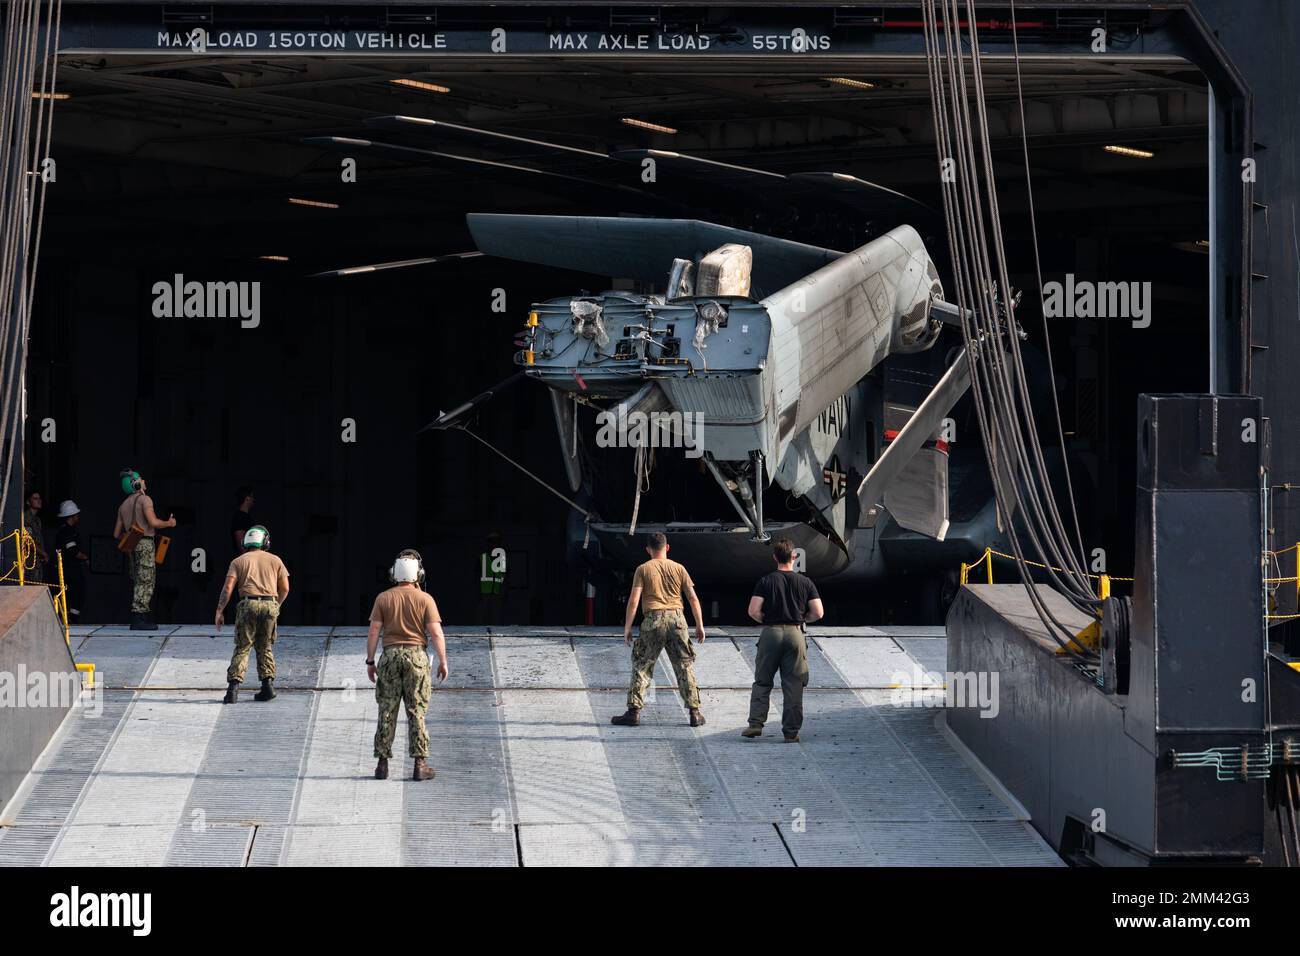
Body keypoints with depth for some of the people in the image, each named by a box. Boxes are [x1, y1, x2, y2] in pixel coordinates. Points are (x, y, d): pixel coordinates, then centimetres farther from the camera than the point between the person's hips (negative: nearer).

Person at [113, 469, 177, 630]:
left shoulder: (123, 506, 17)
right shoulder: (144, 499, -6)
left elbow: (117, 534, 17)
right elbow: (153, 522, -19)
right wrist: (169, 523, -1)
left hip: (131, 545, 8)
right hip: (145, 543, -8)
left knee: (137, 582, 11)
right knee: (145, 582, -7)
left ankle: (143, 618, 12)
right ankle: (138, 618, -13)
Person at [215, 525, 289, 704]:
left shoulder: (239, 561, 11)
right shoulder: (275, 560, 16)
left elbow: (228, 587, -1)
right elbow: (285, 589, 11)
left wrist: (219, 611, 1)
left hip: (249, 604, -2)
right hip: (270, 604, 2)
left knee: (242, 648, 1)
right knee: (265, 647, 15)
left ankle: (234, 686, -12)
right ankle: (268, 684, 8)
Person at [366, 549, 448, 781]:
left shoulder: (383, 598, 3)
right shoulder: (425, 599, -2)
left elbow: (374, 631, 0)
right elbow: (436, 633, -7)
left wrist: (370, 661, 6)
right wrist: (443, 661, 0)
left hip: (391, 655, 1)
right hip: (416, 655, -1)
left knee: (387, 711, 6)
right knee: (416, 712, 1)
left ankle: (382, 763, 5)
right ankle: (420, 764, -1)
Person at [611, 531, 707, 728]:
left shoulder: (643, 570, 3)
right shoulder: (678, 568, 9)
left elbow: (633, 600, -4)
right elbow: (693, 598, 6)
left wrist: (627, 627, 0)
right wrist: (700, 625, 12)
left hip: (653, 618, -2)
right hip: (676, 617, 2)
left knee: (641, 666, 6)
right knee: (685, 666, 8)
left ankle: (634, 712, 1)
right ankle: (694, 712, 6)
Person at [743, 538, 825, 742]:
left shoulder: (766, 581, -1)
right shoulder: (805, 582, 2)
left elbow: (753, 611, -8)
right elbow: (818, 613, -1)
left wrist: (766, 620, 11)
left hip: (771, 633, 0)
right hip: (795, 634, 1)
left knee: (762, 682, 10)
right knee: (793, 686, 4)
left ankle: (755, 724, 0)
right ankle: (791, 731, 3)